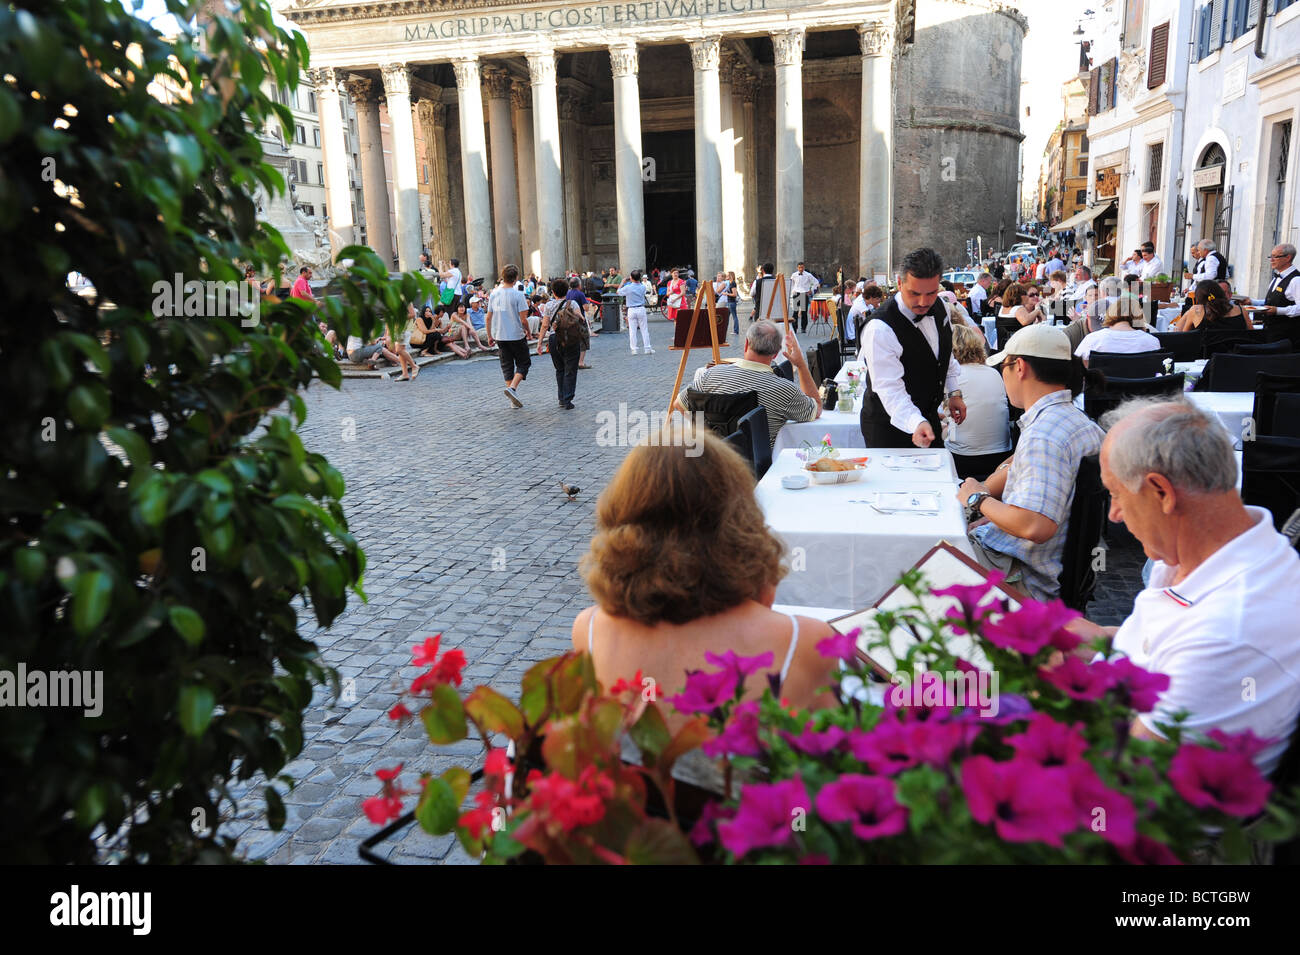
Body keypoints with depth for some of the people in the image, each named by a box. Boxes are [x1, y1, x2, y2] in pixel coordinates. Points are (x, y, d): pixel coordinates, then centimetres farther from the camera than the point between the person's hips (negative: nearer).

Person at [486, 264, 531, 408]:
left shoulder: (494, 293, 2)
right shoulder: (518, 295, -13)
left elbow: (489, 317, 6)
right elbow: (523, 319, -14)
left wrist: (489, 336, 15)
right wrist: (528, 331, 4)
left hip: (500, 337, 5)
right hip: (517, 336, -5)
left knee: (507, 365, 13)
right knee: (523, 363, 9)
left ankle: (513, 400, 13)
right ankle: (512, 388, -13)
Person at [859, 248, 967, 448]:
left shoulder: (939, 307, -3)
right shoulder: (880, 329, -29)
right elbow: (890, 389, -34)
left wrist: (954, 392, 11)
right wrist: (916, 424, -47)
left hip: (929, 418, 8)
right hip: (889, 427, -7)